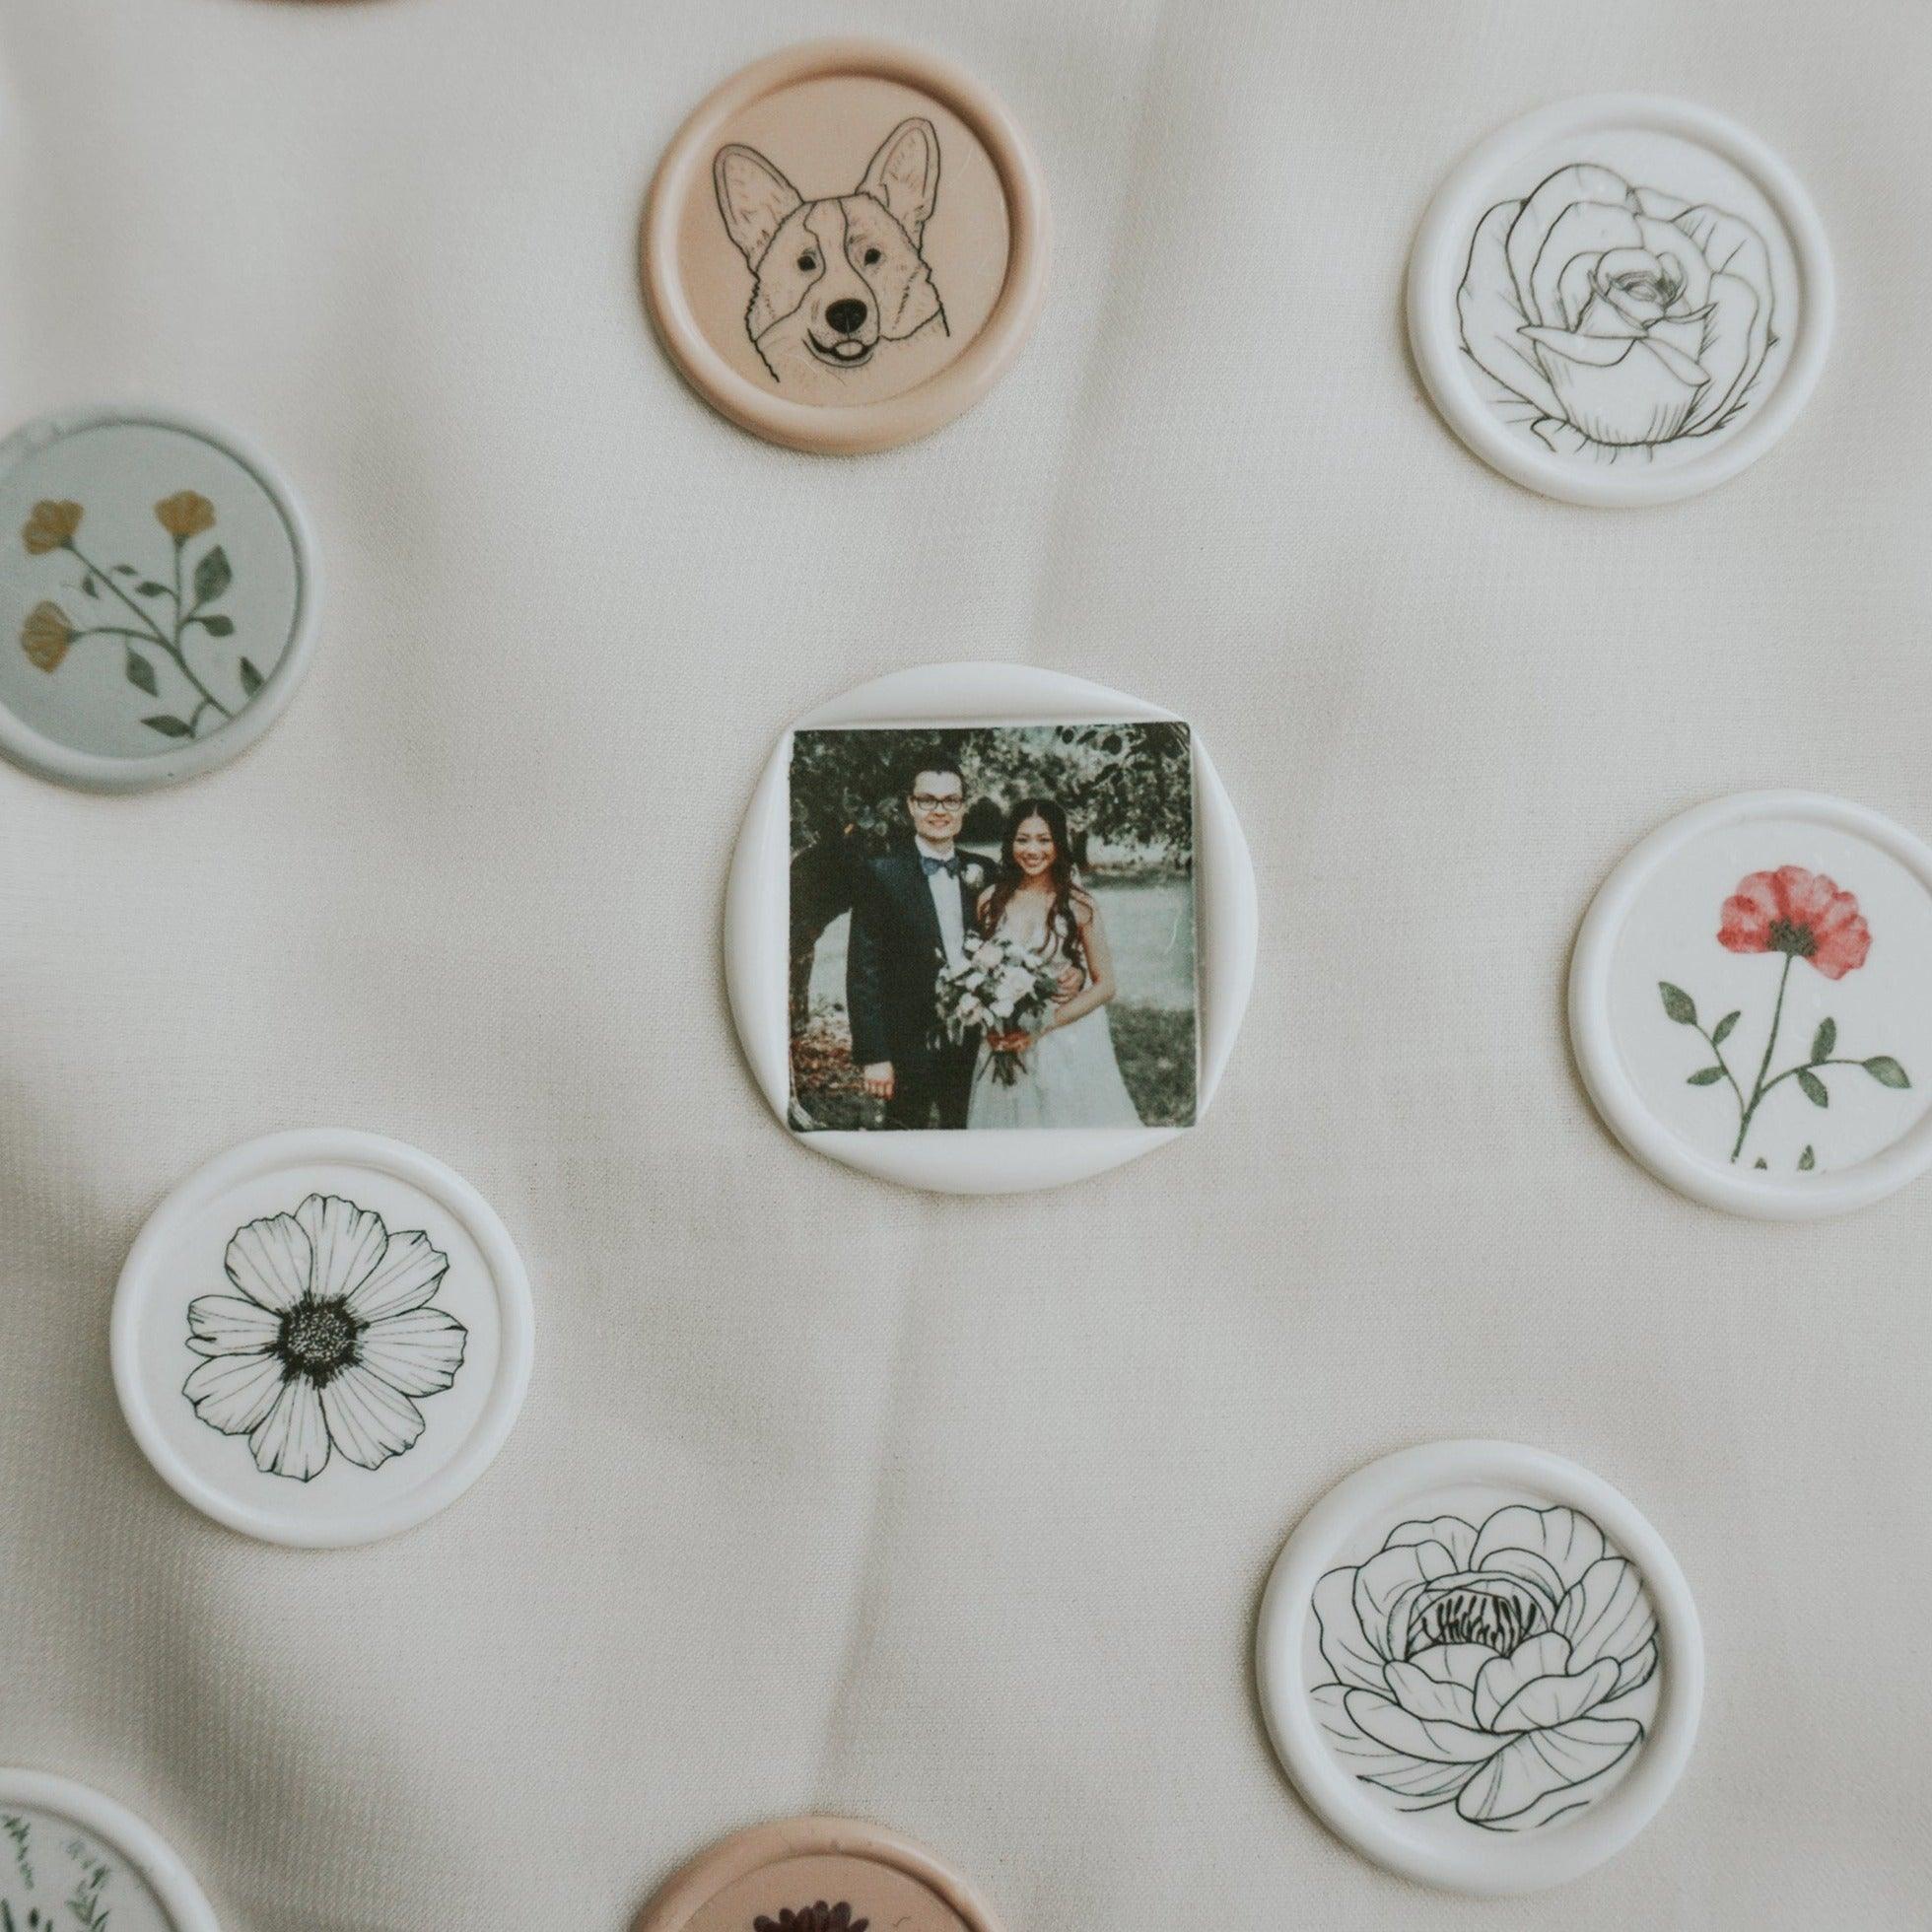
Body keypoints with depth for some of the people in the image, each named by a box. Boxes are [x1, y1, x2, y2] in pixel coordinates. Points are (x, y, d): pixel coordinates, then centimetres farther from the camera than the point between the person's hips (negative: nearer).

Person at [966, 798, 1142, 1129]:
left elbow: (1105, 986, -6)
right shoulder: (990, 901, 1)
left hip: (1067, 1045, -2)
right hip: (1006, 1044, 2)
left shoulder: (1078, 903, -7)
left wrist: (1042, 1025, -15)